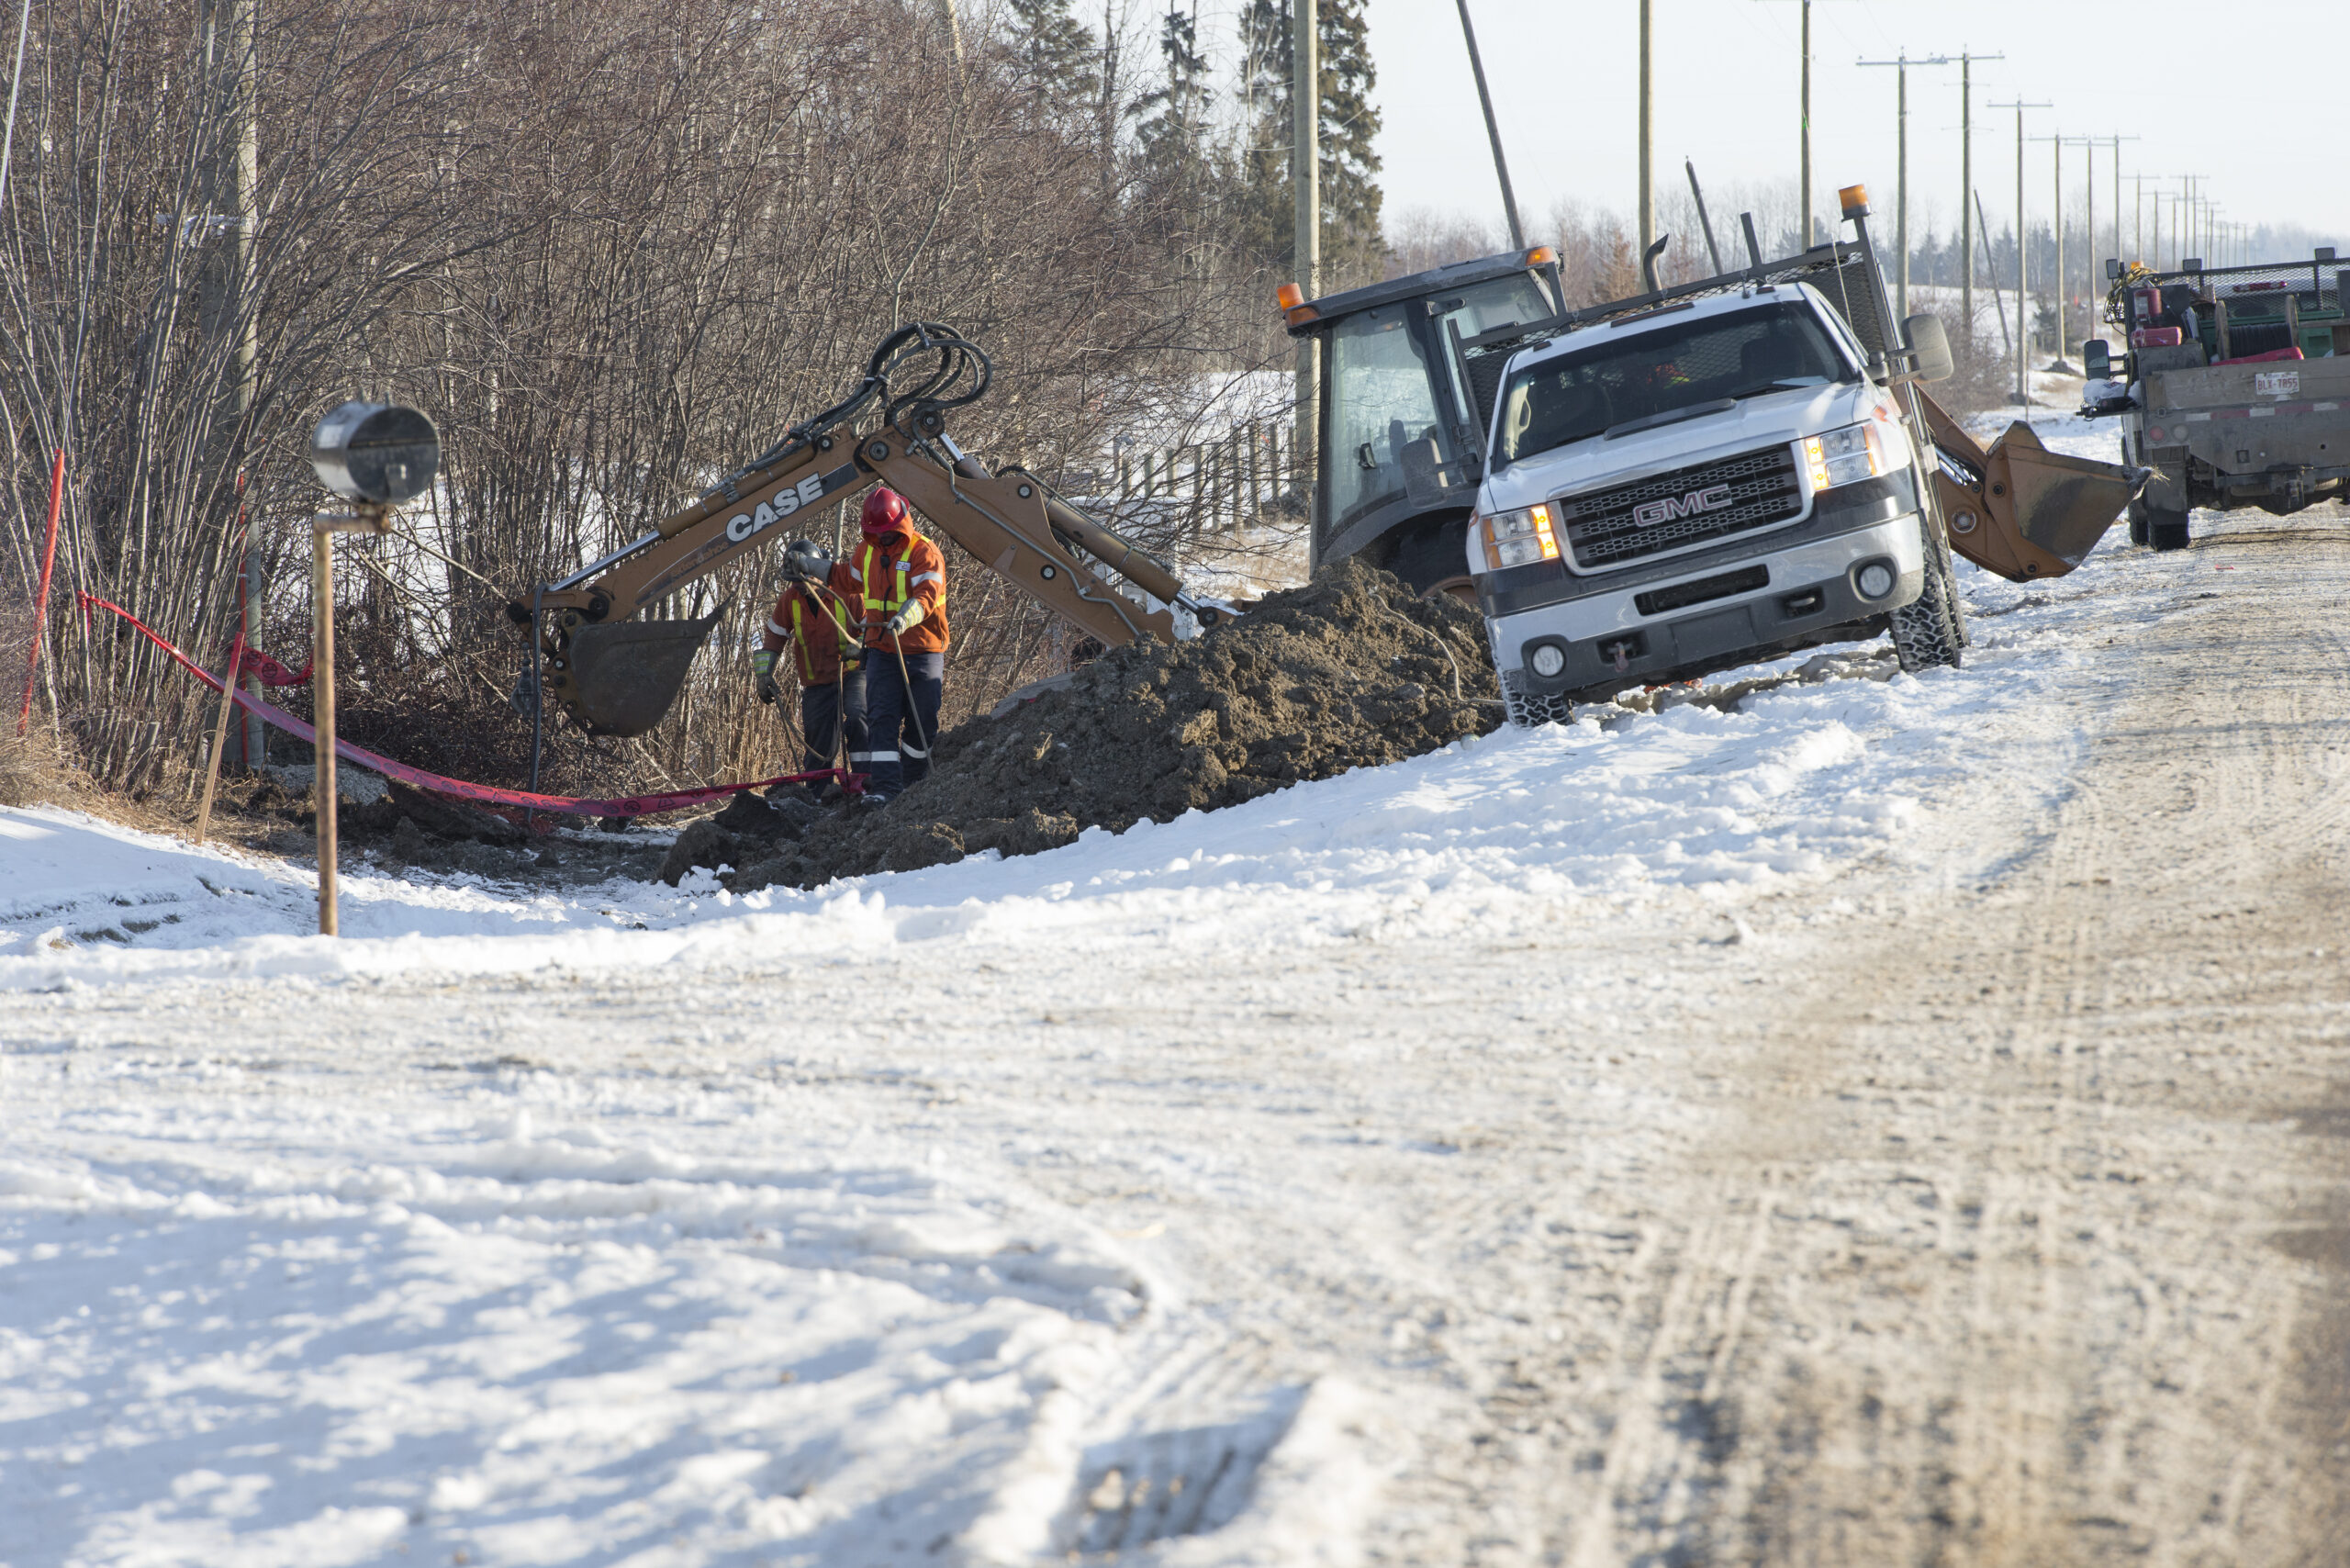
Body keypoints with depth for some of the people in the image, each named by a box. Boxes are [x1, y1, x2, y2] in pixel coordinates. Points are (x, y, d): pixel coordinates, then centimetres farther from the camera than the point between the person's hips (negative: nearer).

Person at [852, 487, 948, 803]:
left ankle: (913, 782, 22)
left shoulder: (925, 553, -10)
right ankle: (885, 787, -13)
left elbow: (926, 596, -24)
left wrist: (905, 618, -42)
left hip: (923, 650, -3)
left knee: (922, 723, 4)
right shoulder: (865, 552, 9)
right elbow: (856, 590, 25)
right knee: (881, 719, -8)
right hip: (881, 650, 3)